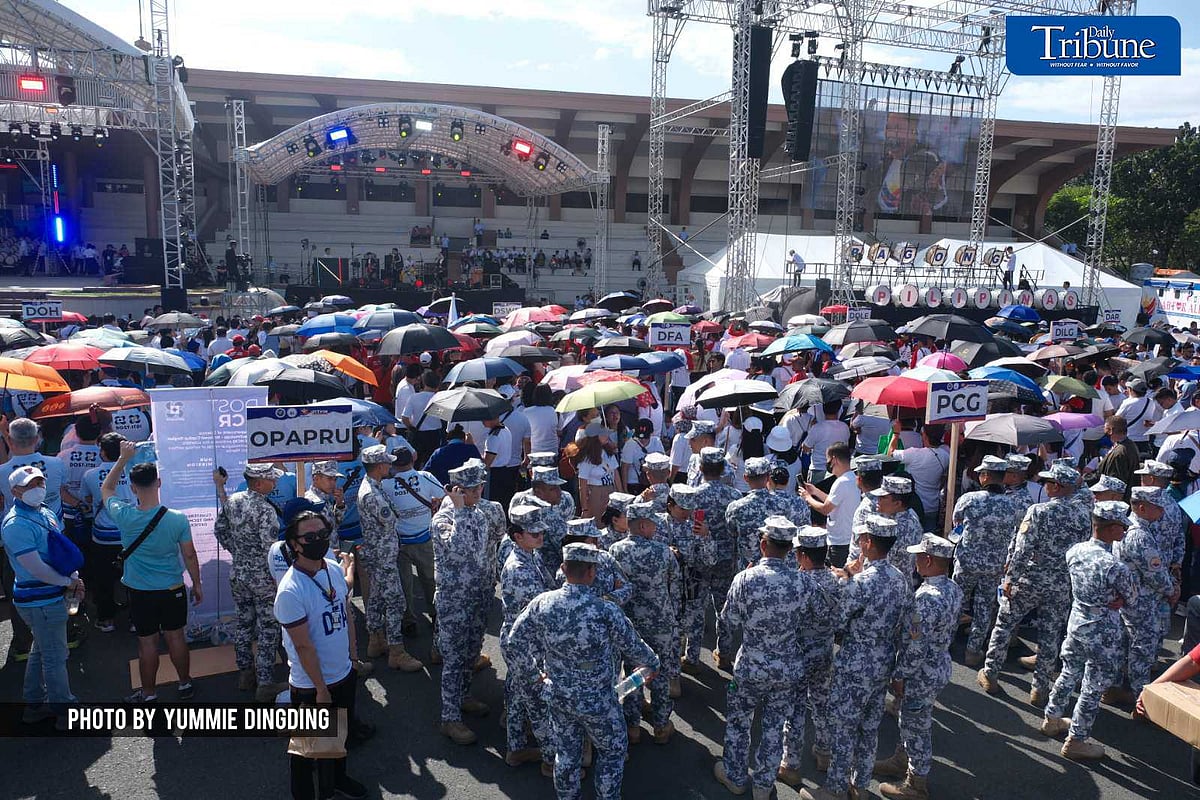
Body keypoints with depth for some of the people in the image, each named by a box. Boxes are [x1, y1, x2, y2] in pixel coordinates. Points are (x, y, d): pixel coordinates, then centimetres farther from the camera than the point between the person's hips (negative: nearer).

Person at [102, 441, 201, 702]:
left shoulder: (123, 516, -18)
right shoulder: (178, 519, -18)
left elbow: (106, 488, 4)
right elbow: (189, 556, -6)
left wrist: (124, 458, 3)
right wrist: (197, 584, 8)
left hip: (140, 592, 0)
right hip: (172, 590, 0)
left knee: (147, 642, 12)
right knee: (175, 637, 15)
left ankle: (148, 693, 27)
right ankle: (185, 684, 31)